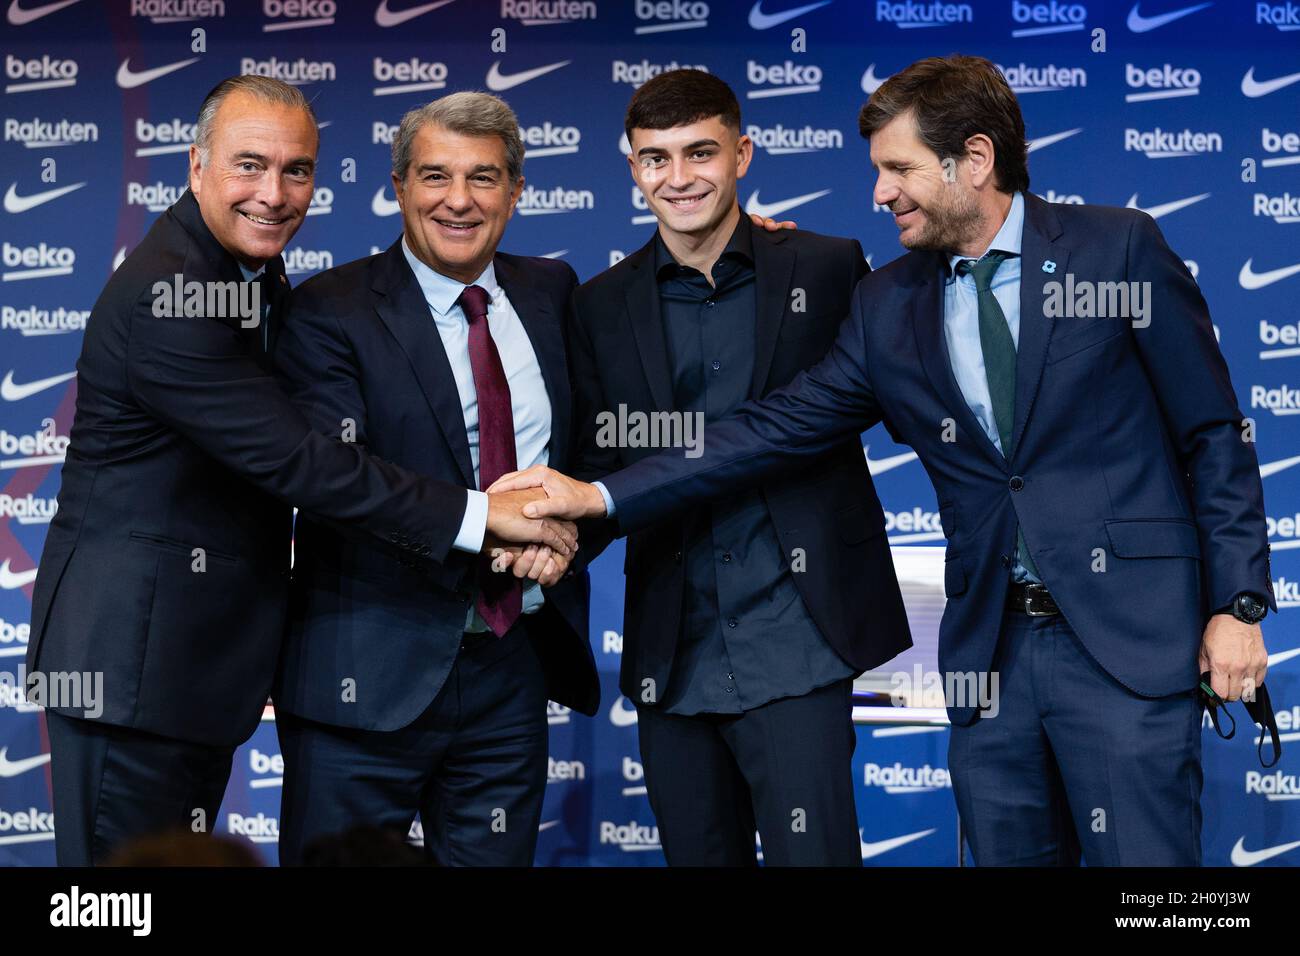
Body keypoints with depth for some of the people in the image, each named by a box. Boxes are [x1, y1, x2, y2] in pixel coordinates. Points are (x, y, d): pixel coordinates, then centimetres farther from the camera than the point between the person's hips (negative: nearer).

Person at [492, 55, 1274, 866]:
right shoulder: (888, 305, 9)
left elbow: (1215, 433, 0)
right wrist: (600, 496, -2)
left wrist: (1238, 604, -6)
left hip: (1128, 637, -4)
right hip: (992, 642, 4)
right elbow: (779, 428, 6)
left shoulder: (1119, 247, -2)